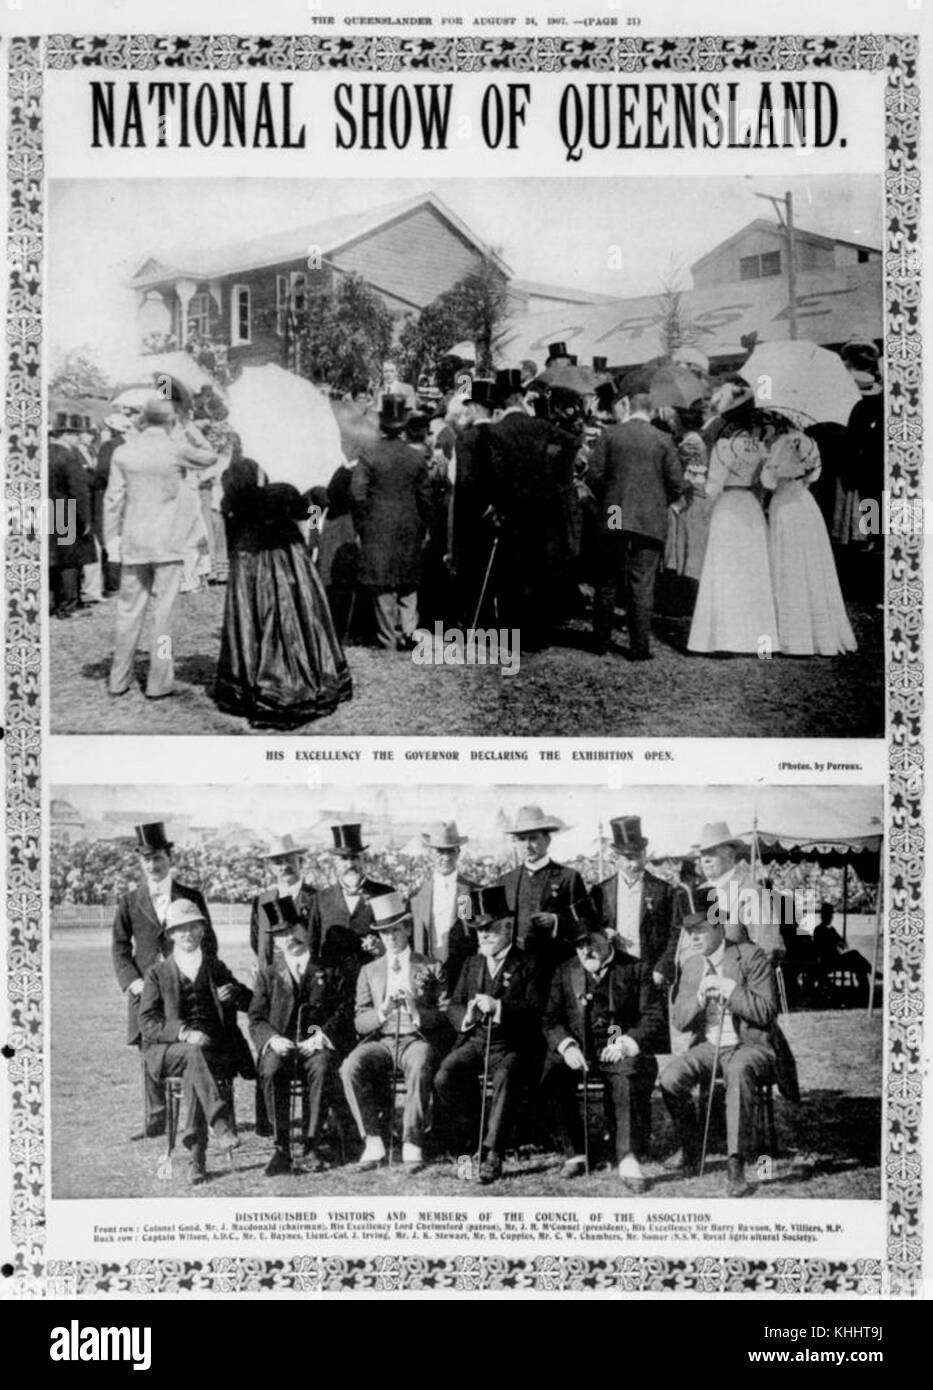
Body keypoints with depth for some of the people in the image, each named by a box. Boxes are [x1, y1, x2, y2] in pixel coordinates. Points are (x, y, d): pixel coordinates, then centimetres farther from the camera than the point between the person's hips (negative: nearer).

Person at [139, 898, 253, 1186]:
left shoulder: (216, 968, 23)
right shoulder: (158, 973, 15)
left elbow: (252, 1005, 21)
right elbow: (147, 1021, 1)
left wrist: (236, 993, -4)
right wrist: (184, 1033, -17)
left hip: (215, 1048, 1)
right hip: (169, 1051, -1)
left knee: (194, 1071, -34)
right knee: (195, 1054, -36)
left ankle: (196, 1156, -36)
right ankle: (222, 1125, -47)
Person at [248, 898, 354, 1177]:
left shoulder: (330, 970, 14)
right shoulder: (268, 973, 17)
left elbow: (344, 1012, 4)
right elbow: (256, 1020, 10)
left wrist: (321, 1037, -13)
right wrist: (272, 1039, -11)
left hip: (318, 1046, -1)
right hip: (280, 1045, 1)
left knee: (322, 1067, -35)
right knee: (271, 1069, -33)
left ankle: (312, 1146, -26)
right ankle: (281, 1148, -26)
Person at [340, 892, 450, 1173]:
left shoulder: (431, 967, 12)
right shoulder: (369, 971, 17)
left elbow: (446, 1015, 5)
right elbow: (359, 1022, 8)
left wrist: (417, 1013, -15)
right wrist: (381, 1013, -13)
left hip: (417, 1039, -2)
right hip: (380, 1041, 2)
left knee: (420, 1067, -37)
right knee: (351, 1067, -30)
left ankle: (412, 1145, -31)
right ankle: (373, 1142, -22)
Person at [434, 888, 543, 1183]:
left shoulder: (526, 965, 4)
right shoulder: (471, 964, 20)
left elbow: (536, 1009, -8)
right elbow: (452, 1006, 15)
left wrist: (499, 1007, -22)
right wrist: (466, 1016, -9)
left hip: (511, 1046, -4)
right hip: (474, 1040, 4)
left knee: (504, 1080, -35)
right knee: (444, 1078, -23)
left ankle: (492, 1155, -28)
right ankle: (471, 1132, 1)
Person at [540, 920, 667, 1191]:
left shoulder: (636, 970, 7)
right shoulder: (565, 973, 15)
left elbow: (655, 1016, -1)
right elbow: (551, 1019, 8)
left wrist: (627, 1043, -18)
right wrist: (566, 1045, -13)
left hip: (621, 1049, -2)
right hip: (577, 1049, 3)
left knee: (630, 1079, -35)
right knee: (552, 1076, -27)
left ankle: (629, 1160, -29)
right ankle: (575, 1153, -11)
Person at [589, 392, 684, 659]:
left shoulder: (609, 435, 0)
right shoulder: (663, 440, -2)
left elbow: (594, 474, -2)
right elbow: (676, 483, -2)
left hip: (613, 519, 1)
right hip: (650, 521, -1)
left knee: (608, 582, 12)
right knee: (642, 585, 1)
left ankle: (601, 642, 18)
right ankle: (639, 647, 0)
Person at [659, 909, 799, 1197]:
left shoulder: (751, 957, -7)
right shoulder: (692, 966, 10)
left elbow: (767, 1011, -15)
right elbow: (678, 1021, 7)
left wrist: (727, 988, -22)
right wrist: (700, 997, -13)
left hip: (751, 1045, -5)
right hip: (708, 1047, 5)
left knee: (738, 1071, -39)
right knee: (669, 1078, -22)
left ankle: (736, 1165, -33)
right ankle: (688, 1149, 4)